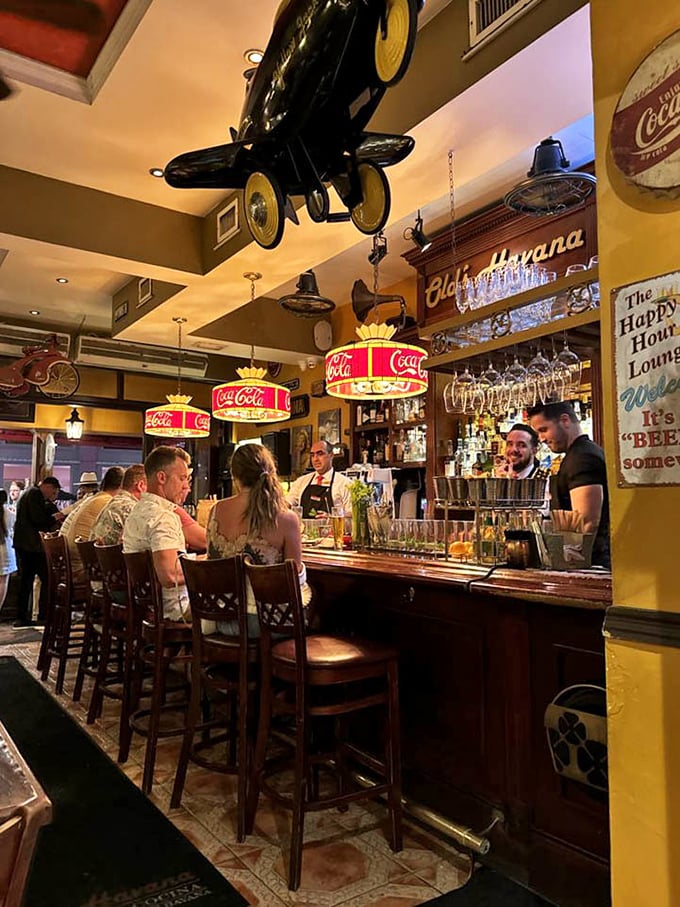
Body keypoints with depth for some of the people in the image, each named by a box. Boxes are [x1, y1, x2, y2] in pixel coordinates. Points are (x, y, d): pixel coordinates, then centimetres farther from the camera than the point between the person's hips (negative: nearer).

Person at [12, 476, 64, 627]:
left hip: (22, 544, 10)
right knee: (46, 578, -3)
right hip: (32, 545, -10)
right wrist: (54, 518, -5)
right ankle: (44, 614, -2)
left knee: (25, 580, 11)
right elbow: (38, 519, -20)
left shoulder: (28, 493, 21)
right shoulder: (36, 494, -11)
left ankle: (21, 617, 13)